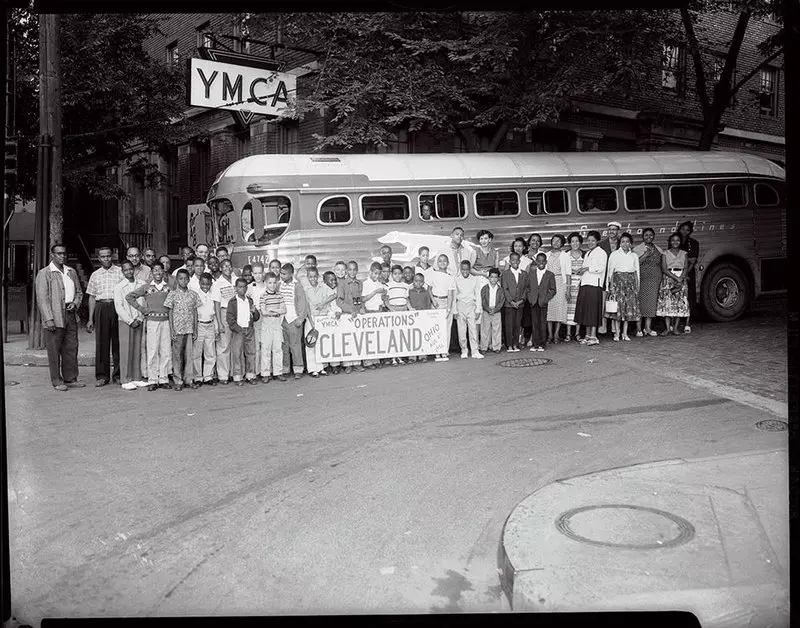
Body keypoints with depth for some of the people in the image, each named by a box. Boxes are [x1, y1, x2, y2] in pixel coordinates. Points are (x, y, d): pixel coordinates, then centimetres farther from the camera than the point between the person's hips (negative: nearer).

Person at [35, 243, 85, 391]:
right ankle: (57, 381, 7)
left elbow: (79, 292, 22)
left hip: (71, 315, 6)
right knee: (54, 350, 0)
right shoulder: (44, 273, -4)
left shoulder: (71, 272, 15)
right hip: (54, 316, -6)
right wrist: (48, 319, -16)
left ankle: (70, 379, 17)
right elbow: (42, 298, -9)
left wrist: (75, 303, 0)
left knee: (71, 348, 8)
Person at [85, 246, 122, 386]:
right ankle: (102, 376, 6)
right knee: (101, 342, 0)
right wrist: (90, 319, 9)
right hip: (101, 308, 2)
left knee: (117, 342, 0)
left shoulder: (120, 272, 7)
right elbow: (92, 297, 15)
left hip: (117, 307, -2)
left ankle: (118, 375, 8)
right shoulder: (95, 275, 14)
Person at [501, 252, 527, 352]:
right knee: (509, 325, -3)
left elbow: (525, 288, 10)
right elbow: (504, 289, -4)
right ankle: (509, 346, 2)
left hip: (520, 304, 3)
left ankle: (515, 345, 10)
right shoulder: (505, 273, 1)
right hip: (508, 304, -3)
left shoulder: (524, 274, 11)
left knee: (517, 325, 4)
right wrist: (511, 301, -11)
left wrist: (522, 299, -4)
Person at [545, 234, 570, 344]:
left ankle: (556, 335, -5)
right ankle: (549, 335, 1)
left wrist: (568, 285, -5)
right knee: (548, 307, -3)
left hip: (560, 282, -2)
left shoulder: (564, 255, 8)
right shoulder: (547, 255, 15)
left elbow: (567, 271, 4)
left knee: (559, 306, -7)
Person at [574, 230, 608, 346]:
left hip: (594, 284, -8)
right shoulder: (587, 253, 22)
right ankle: (588, 335, 13)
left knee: (593, 310, -9)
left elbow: (600, 268, -14)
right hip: (584, 284, 8)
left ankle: (593, 337, -8)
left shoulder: (601, 253, -3)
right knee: (585, 310, 7)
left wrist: (587, 268, -14)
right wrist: (581, 270, 7)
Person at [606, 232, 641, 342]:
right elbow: (610, 271, 2)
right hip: (618, 280, -3)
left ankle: (625, 333, 6)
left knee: (629, 307, 0)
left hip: (631, 282, 3)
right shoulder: (614, 254, 5)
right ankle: (617, 334, -2)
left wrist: (637, 287, 6)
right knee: (617, 307, -7)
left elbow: (637, 272, 13)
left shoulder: (634, 256, 12)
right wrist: (611, 286, -6)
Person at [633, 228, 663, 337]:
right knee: (640, 301, -5)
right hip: (642, 278, -4)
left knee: (652, 301, 1)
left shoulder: (658, 249, 15)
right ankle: (639, 329, 0)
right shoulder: (637, 248, 3)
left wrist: (662, 274, 6)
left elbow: (661, 264, 21)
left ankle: (648, 328, 7)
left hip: (655, 279, 4)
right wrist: (646, 255, -15)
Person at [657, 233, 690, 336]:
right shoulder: (665, 254, 5)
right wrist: (676, 278, -16)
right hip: (668, 279, -2)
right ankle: (668, 328, -6)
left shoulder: (684, 254, 11)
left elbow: (686, 268, 1)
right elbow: (664, 269, -5)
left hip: (682, 279, 2)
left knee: (680, 304, -2)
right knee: (667, 303, -8)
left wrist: (680, 279, -16)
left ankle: (675, 328, 4)